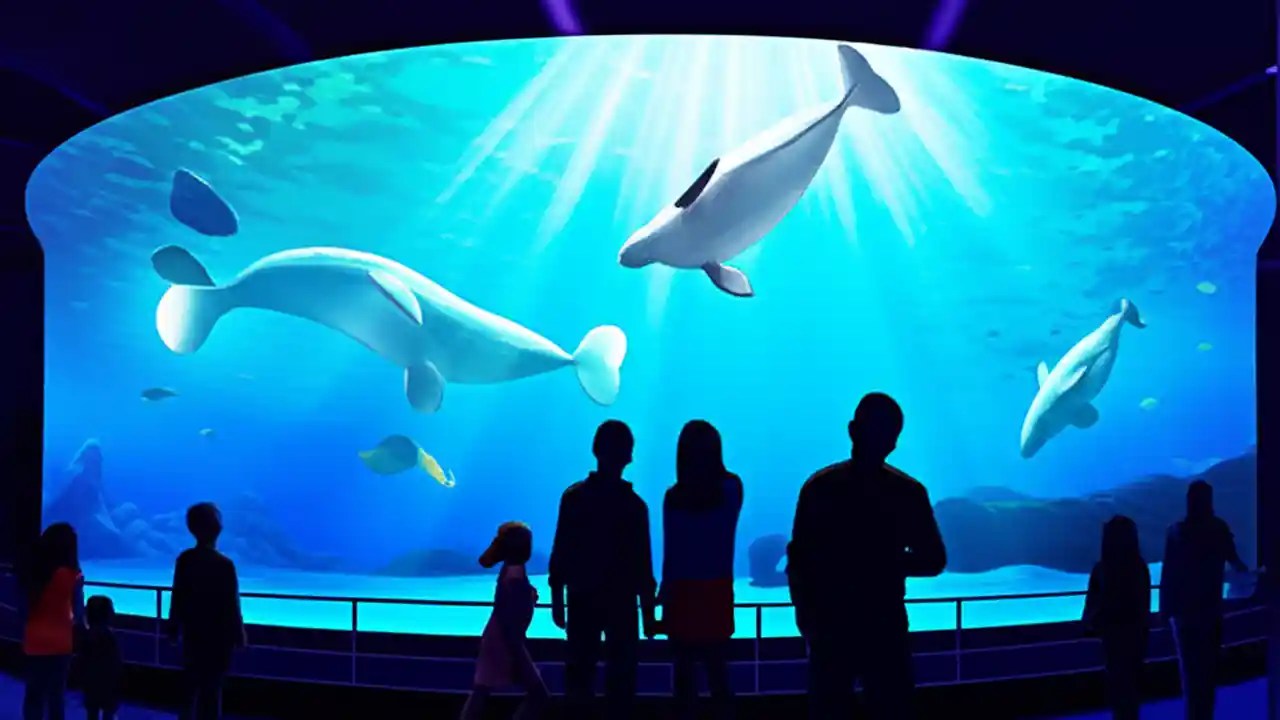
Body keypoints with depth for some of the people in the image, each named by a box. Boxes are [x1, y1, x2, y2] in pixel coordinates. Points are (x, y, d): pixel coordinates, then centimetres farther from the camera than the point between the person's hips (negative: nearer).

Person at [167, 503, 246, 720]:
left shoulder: (184, 559, -7)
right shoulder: (224, 564, -20)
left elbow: (177, 597, 0)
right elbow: (231, 603, -15)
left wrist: (174, 628, 12)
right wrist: (238, 635, -4)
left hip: (192, 633, 5)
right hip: (217, 635, -4)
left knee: (191, 687, 19)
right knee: (211, 689, 7)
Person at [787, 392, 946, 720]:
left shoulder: (908, 492, 1)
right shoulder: (820, 488, 0)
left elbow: (934, 560, 5)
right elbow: (799, 559, 2)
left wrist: (890, 565, -12)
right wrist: (807, 615, -10)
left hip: (886, 624, 0)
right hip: (830, 625, 0)